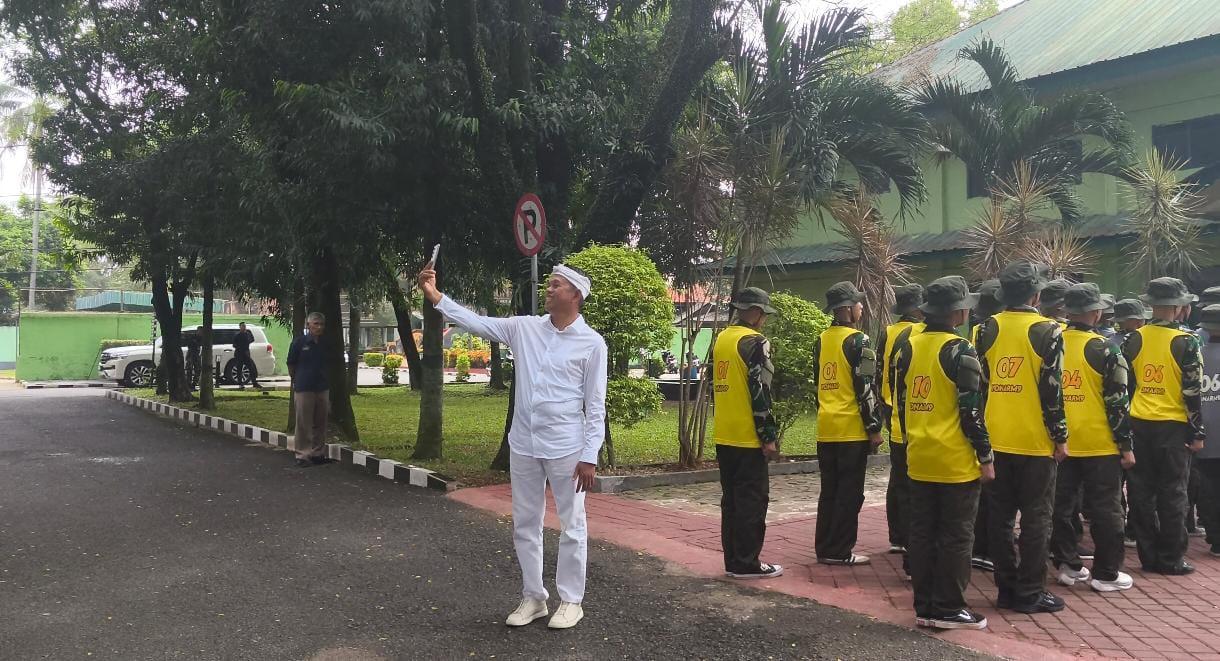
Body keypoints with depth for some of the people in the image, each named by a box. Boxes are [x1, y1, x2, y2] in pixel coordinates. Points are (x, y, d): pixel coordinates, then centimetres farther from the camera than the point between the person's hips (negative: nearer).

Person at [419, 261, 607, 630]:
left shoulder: (591, 343, -7)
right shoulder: (524, 328, 4)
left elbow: (595, 405, -7)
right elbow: (476, 323, 2)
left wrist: (590, 457, -10)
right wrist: (434, 295, -8)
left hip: (566, 448, -4)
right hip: (523, 446, 5)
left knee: (571, 526, 7)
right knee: (525, 526, 13)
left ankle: (571, 601, 21)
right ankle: (533, 598, 27)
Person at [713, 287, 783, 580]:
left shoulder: (721, 339, 12)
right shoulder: (755, 343, -13)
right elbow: (760, 393, -18)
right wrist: (768, 436, -13)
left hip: (724, 436, 8)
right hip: (748, 438, -8)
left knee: (731, 499, 13)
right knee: (752, 501, 0)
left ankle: (733, 560, 19)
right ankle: (747, 563, 5)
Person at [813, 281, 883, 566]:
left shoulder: (821, 340, 11)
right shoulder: (858, 341, -10)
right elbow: (865, 389, -13)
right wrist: (874, 428, -9)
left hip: (825, 429, 7)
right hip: (852, 429, -7)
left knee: (828, 491, 13)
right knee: (849, 494, 1)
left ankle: (823, 548, 17)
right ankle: (839, 551, 4)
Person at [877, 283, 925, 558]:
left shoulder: (887, 334, 4)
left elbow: (880, 376, 6)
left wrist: (887, 412, 13)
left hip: (896, 421, 6)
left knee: (897, 481, 14)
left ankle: (897, 538, 20)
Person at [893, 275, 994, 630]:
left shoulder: (908, 345, 6)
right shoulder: (960, 351, -14)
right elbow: (971, 411, -15)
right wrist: (986, 456, -7)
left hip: (918, 460, 6)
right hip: (956, 462, -6)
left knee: (922, 534, 11)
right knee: (956, 537, 4)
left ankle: (924, 606, 18)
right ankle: (948, 609, 9)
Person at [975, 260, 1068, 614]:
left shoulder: (987, 329, 4)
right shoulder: (1047, 331, -9)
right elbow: (1052, 390, -11)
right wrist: (1061, 436, -3)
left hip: (995, 439, 4)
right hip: (1034, 440, -4)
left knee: (1000, 516, 10)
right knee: (1035, 518, 4)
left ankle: (1007, 588, 16)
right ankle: (1030, 593, 7)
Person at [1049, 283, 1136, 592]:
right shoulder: (1104, 350, -11)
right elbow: (1117, 402, -11)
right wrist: (1126, 445, -3)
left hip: (1059, 443, 4)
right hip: (1099, 444, -4)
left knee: (1063, 506, 12)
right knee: (1105, 509, 5)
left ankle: (1068, 565, 18)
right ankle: (1106, 573, 10)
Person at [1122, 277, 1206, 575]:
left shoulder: (1134, 339, 2)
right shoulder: (1187, 341, -8)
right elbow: (1193, 392, -10)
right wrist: (1197, 432, -3)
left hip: (1138, 425, 3)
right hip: (1173, 427, -3)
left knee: (1141, 494, 9)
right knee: (1172, 495, 5)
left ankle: (1148, 556, 15)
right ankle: (1171, 559, 9)